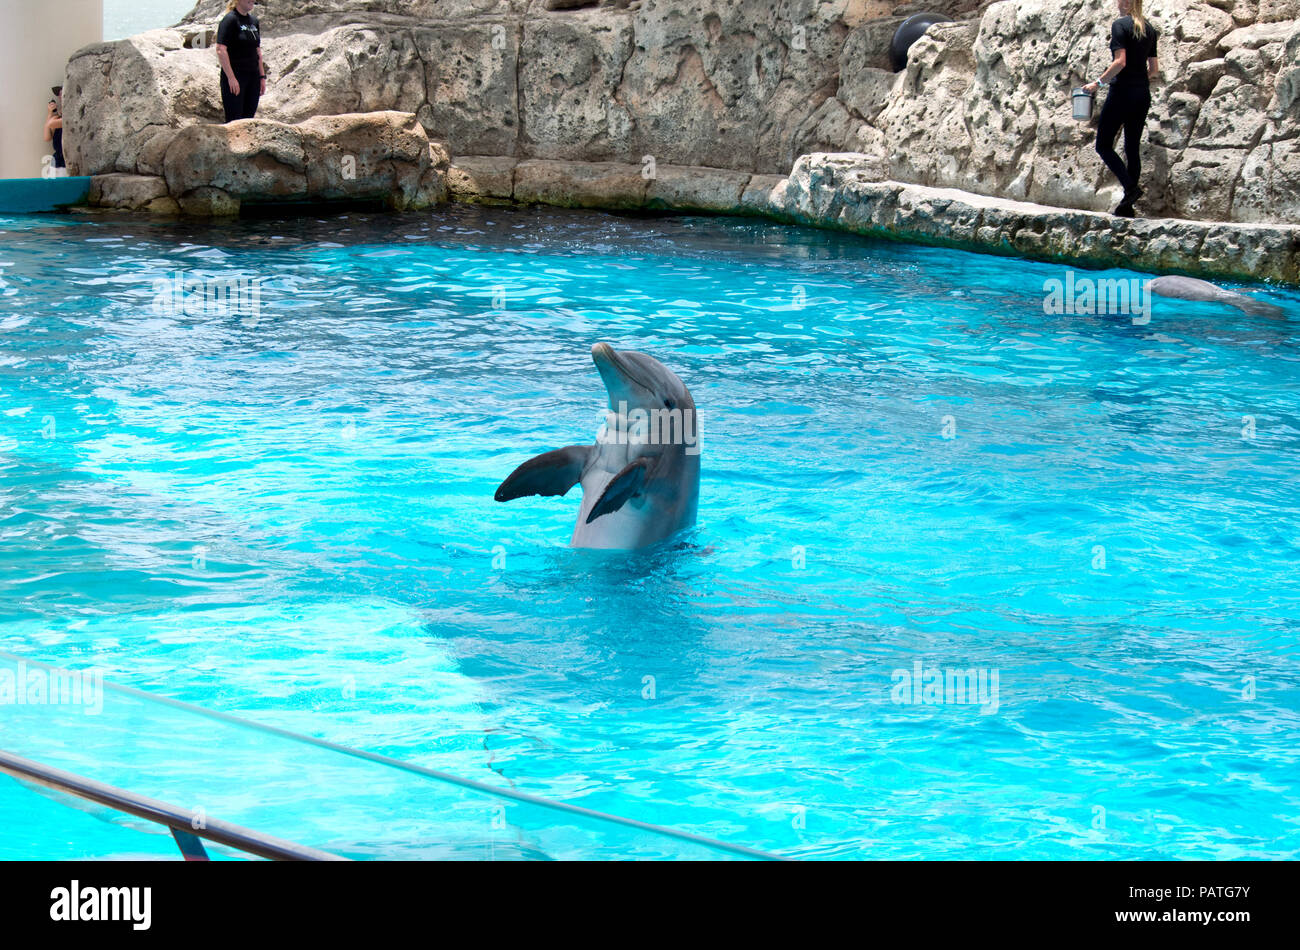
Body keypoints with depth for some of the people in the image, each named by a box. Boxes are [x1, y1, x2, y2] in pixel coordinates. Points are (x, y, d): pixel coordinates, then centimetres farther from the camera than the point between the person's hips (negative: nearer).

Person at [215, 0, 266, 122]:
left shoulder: (254, 21, 12)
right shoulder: (230, 19, -10)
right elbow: (221, 50, -16)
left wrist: (262, 77, 15)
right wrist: (231, 78, -20)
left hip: (253, 76, 7)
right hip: (235, 77, -7)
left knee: (248, 119, 7)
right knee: (234, 121, -6)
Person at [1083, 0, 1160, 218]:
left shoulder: (1120, 24, -10)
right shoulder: (1149, 28, 12)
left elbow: (1120, 62, -19)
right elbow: (1154, 69, 13)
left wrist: (1098, 82, -10)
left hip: (1122, 92, -7)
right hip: (1143, 94, 7)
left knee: (1104, 145, 1)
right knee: (1133, 148, 9)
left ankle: (1130, 186, -18)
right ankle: (1127, 206, 7)